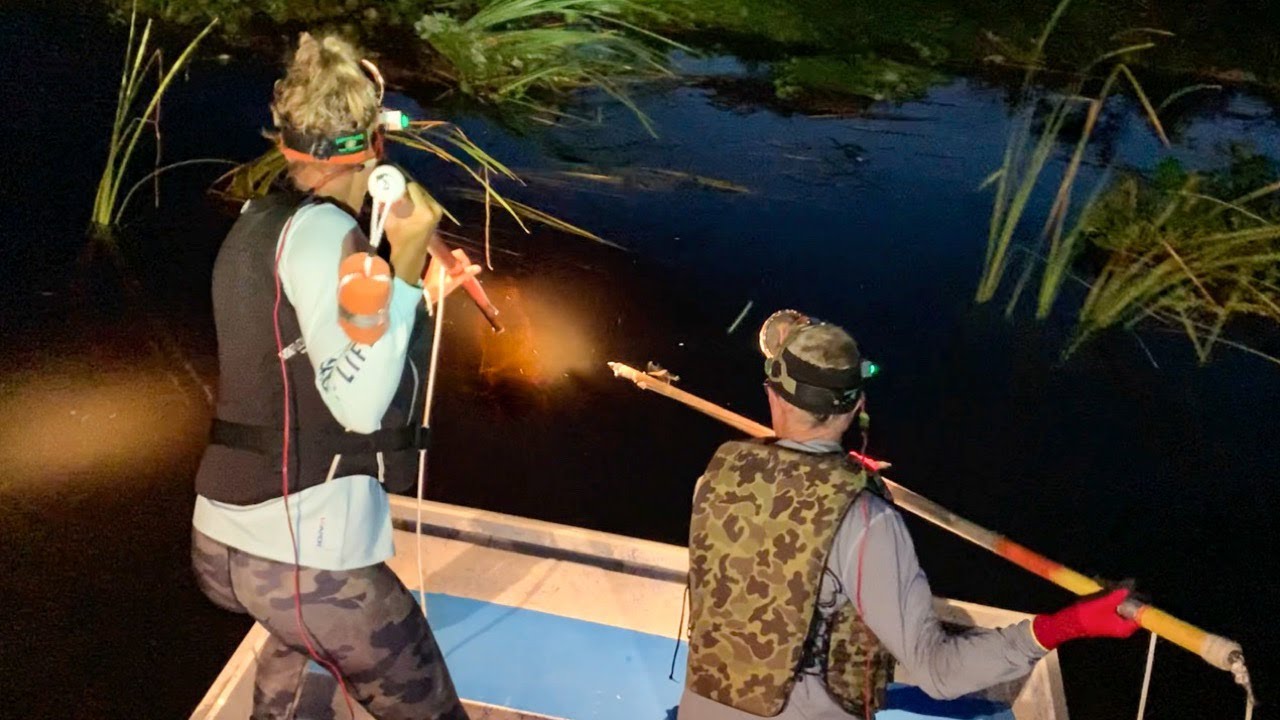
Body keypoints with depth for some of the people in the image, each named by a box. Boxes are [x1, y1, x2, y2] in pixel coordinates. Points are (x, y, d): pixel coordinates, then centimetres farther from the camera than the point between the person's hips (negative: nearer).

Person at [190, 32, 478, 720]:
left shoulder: (254, 227, 13)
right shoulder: (318, 229, -14)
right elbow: (360, 403, -21)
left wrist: (421, 294, 21)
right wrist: (407, 260, -17)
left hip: (221, 541, 10)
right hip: (304, 552, -10)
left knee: (304, 625, 42)